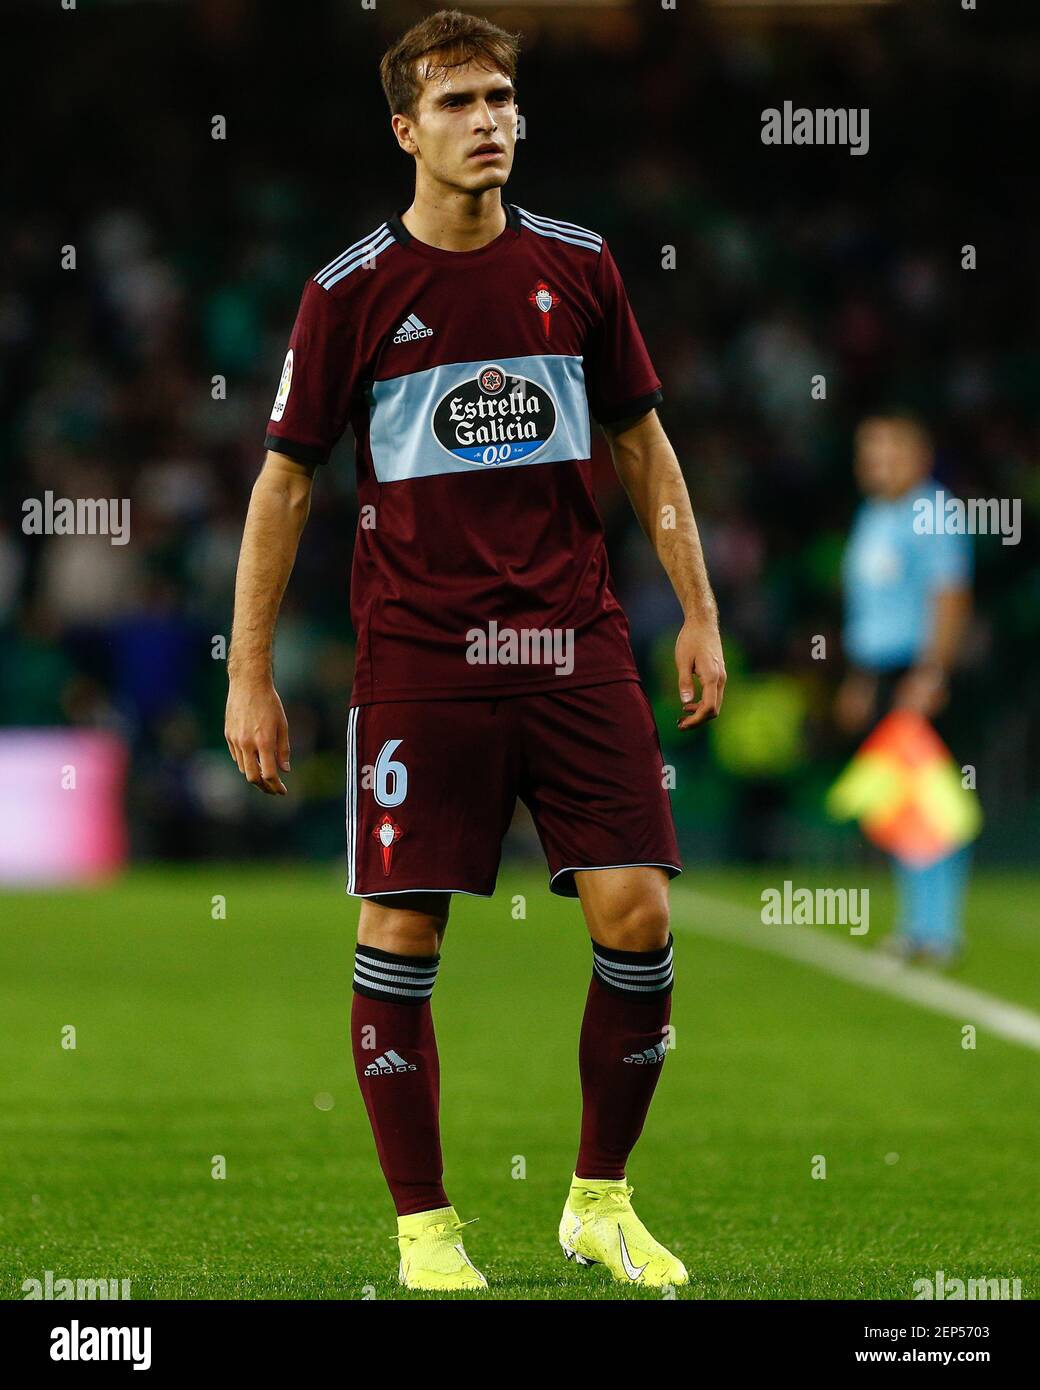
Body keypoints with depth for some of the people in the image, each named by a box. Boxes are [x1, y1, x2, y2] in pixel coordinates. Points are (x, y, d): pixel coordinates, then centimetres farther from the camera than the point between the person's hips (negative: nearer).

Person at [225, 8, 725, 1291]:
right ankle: (423, 1226, 9)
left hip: (576, 644, 2)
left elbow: (642, 445, 16)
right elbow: (285, 479, 2)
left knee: (635, 915, -5)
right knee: (401, 932, -4)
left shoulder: (576, 267, 6)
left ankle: (600, 1202, 12)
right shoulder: (352, 291, -2)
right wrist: (250, 678, -2)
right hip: (419, 656, -2)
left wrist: (698, 611, 10)